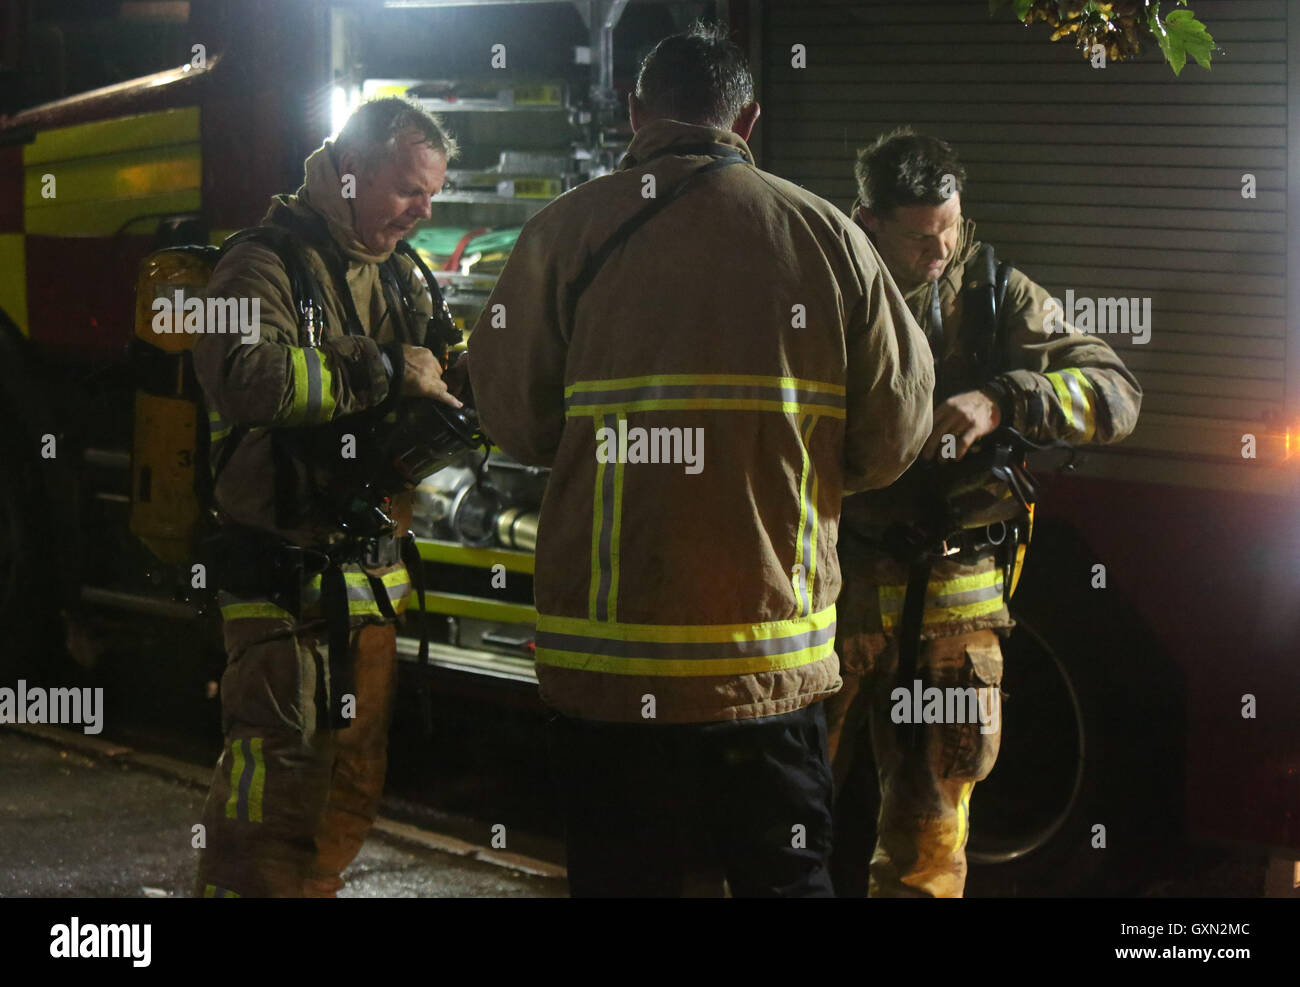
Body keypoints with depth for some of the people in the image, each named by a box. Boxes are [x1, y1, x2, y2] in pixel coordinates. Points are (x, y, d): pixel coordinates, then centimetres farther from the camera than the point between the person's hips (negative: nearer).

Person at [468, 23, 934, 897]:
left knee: (620, 873, 11)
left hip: (609, 648, -1)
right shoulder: (829, 236, -1)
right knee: (786, 872, 14)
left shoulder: (566, 231, -6)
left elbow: (514, 422, -2)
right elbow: (893, 438, 1)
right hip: (775, 653, 1)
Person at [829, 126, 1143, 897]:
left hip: (951, 597, 2)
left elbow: (1117, 393, -3)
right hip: (836, 584, -2)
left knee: (935, 804, 11)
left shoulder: (994, 293, 3)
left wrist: (1001, 401, -18)